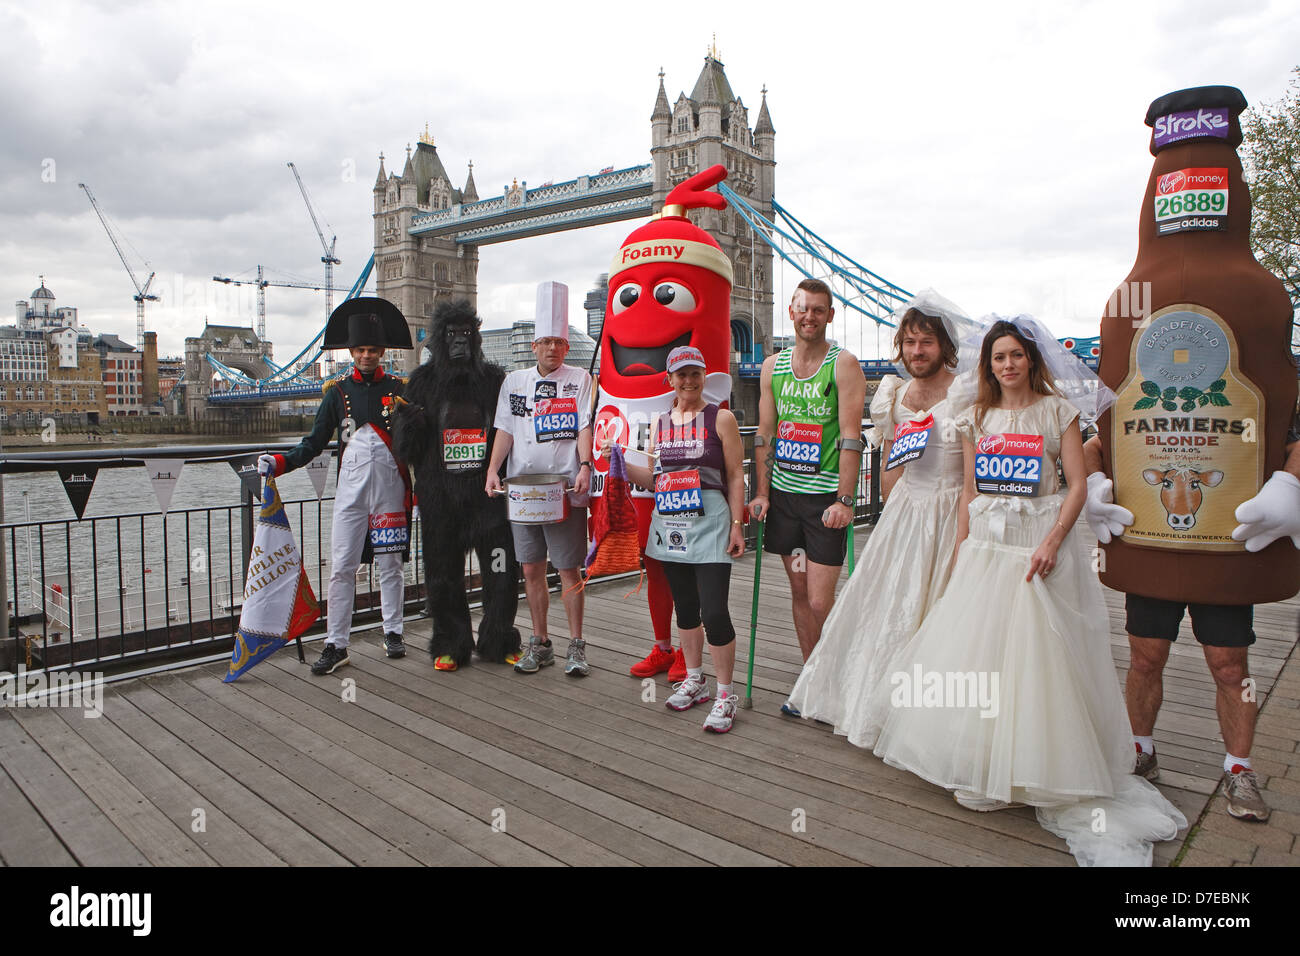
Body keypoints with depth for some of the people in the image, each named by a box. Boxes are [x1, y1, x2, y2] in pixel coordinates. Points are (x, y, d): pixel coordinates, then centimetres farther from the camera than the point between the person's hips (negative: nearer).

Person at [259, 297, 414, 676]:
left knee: (390, 564, 7)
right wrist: (279, 463, -9)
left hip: (390, 490, -1)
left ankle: (393, 633, 22)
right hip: (351, 490, 1)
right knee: (342, 568, -1)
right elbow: (315, 443, 6)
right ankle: (335, 645, 6)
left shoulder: (399, 389, 4)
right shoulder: (337, 391, 7)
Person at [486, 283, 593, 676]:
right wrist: (493, 470, -4)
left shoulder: (579, 380, 5)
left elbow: (584, 427, -4)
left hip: (565, 489, -3)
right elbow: (505, 430, 9)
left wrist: (584, 466, -19)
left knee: (568, 569, -1)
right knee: (532, 569, 8)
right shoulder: (514, 381, 14)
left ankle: (576, 646, 11)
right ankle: (540, 644, 21)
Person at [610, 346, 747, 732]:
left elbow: (735, 476, -2)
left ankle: (725, 695, 4)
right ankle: (694, 681, 31)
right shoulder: (661, 422, 12)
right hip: (669, 524, 5)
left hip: (709, 523, -5)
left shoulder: (720, 418, -1)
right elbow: (655, 478, 15)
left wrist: (736, 524, -9)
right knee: (685, 607, 15)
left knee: (714, 612, -10)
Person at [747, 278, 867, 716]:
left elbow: (851, 437, -11)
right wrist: (761, 492, 5)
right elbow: (764, 434, 11)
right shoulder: (772, 366, 9)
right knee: (799, 592, 11)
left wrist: (844, 500, -16)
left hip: (825, 498, -5)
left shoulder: (844, 365, -5)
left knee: (820, 602, -6)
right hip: (783, 493, 5)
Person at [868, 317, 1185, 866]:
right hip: (985, 546, 4)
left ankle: (1030, 770, 12)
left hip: (1039, 542, -4)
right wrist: (961, 551, 8)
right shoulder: (977, 418, 11)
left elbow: (1077, 486, -5)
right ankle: (981, 765, 20)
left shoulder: (1058, 411, 0)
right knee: (974, 645, 5)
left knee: (1035, 651, -2)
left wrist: (1052, 542, -18)